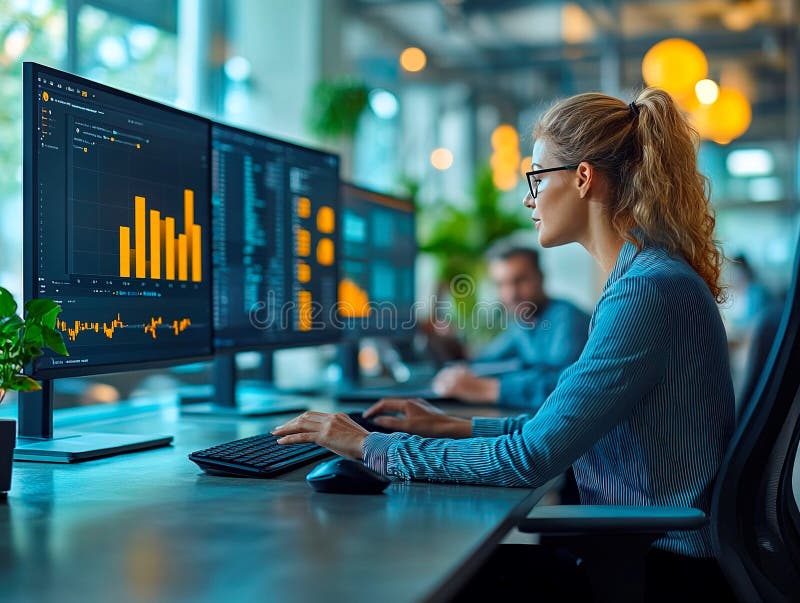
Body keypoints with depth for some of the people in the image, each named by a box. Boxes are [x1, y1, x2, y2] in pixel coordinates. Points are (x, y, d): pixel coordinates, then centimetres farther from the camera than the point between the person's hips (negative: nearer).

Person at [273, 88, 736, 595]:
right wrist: (457, 427, 11)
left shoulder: (649, 291, -22)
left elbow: (530, 458, -24)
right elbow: (566, 422, 18)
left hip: (668, 570, -9)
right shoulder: (650, 278, 12)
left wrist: (373, 448, -16)